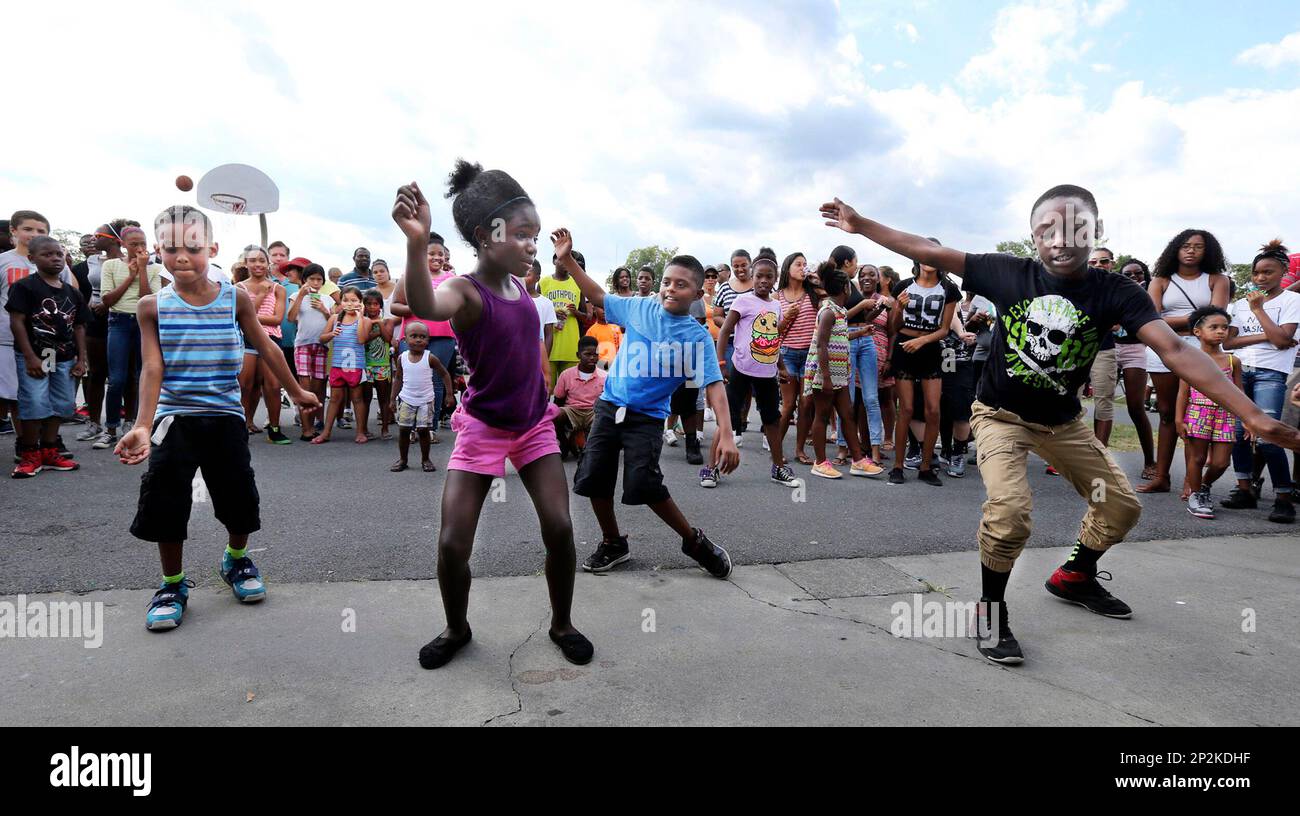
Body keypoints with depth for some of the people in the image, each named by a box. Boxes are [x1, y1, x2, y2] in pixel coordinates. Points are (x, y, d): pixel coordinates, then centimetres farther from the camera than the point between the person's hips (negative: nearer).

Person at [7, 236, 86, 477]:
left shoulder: (73, 293, 9)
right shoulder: (25, 287, -7)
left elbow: (78, 327, 12)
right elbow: (16, 322, -11)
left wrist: (81, 359, 6)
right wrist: (30, 357, -17)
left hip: (64, 358, 6)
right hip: (34, 356, -5)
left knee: (60, 404, 9)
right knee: (35, 405, -8)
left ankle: (49, 453, 20)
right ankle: (30, 456, 5)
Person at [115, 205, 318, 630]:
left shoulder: (235, 299, -2)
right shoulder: (152, 306, -3)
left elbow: (265, 347, 8)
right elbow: (152, 369, -9)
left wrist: (296, 392, 15)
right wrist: (142, 426, -20)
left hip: (226, 416, 1)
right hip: (174, 417, 0)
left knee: (239, 496, 7)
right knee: (164, 498, -5)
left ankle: (236, 560, 37)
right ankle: (173, 584, 18)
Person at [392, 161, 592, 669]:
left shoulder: (518, 282, -1)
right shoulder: (466, 291, -21)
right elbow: (424, 307, -49)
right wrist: (417, 243, -62)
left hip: (534, 425, 5)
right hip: (482, 430, -5)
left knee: (559, 528, -5)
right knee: (452, 544, -4)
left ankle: (562, 624, 19)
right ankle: (457, 630, 26)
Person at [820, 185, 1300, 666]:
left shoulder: (1116, 293, -15)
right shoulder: (1008, 273, -18)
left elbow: (1175, 350, -24)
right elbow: (930, 253, -14)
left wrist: (1251, 414, -32)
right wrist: (861, 225, -13)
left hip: (1063, 421, 4)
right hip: (1002, 414, -4)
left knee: (1121, 506, 11)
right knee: (1010, 510, -26)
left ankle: (1073, 577, 40)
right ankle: (991, 610, -2)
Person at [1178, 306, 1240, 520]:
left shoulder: (1232, 361, 6)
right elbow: (1183, 391, -4)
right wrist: (1180, 420, -9)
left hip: (1224, 416, 3)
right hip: (1197, 414, -3)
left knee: (1221, 462, 2)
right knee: (1197, 458, 3)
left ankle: (1205, 486, 31)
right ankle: (1195, 496, 18)